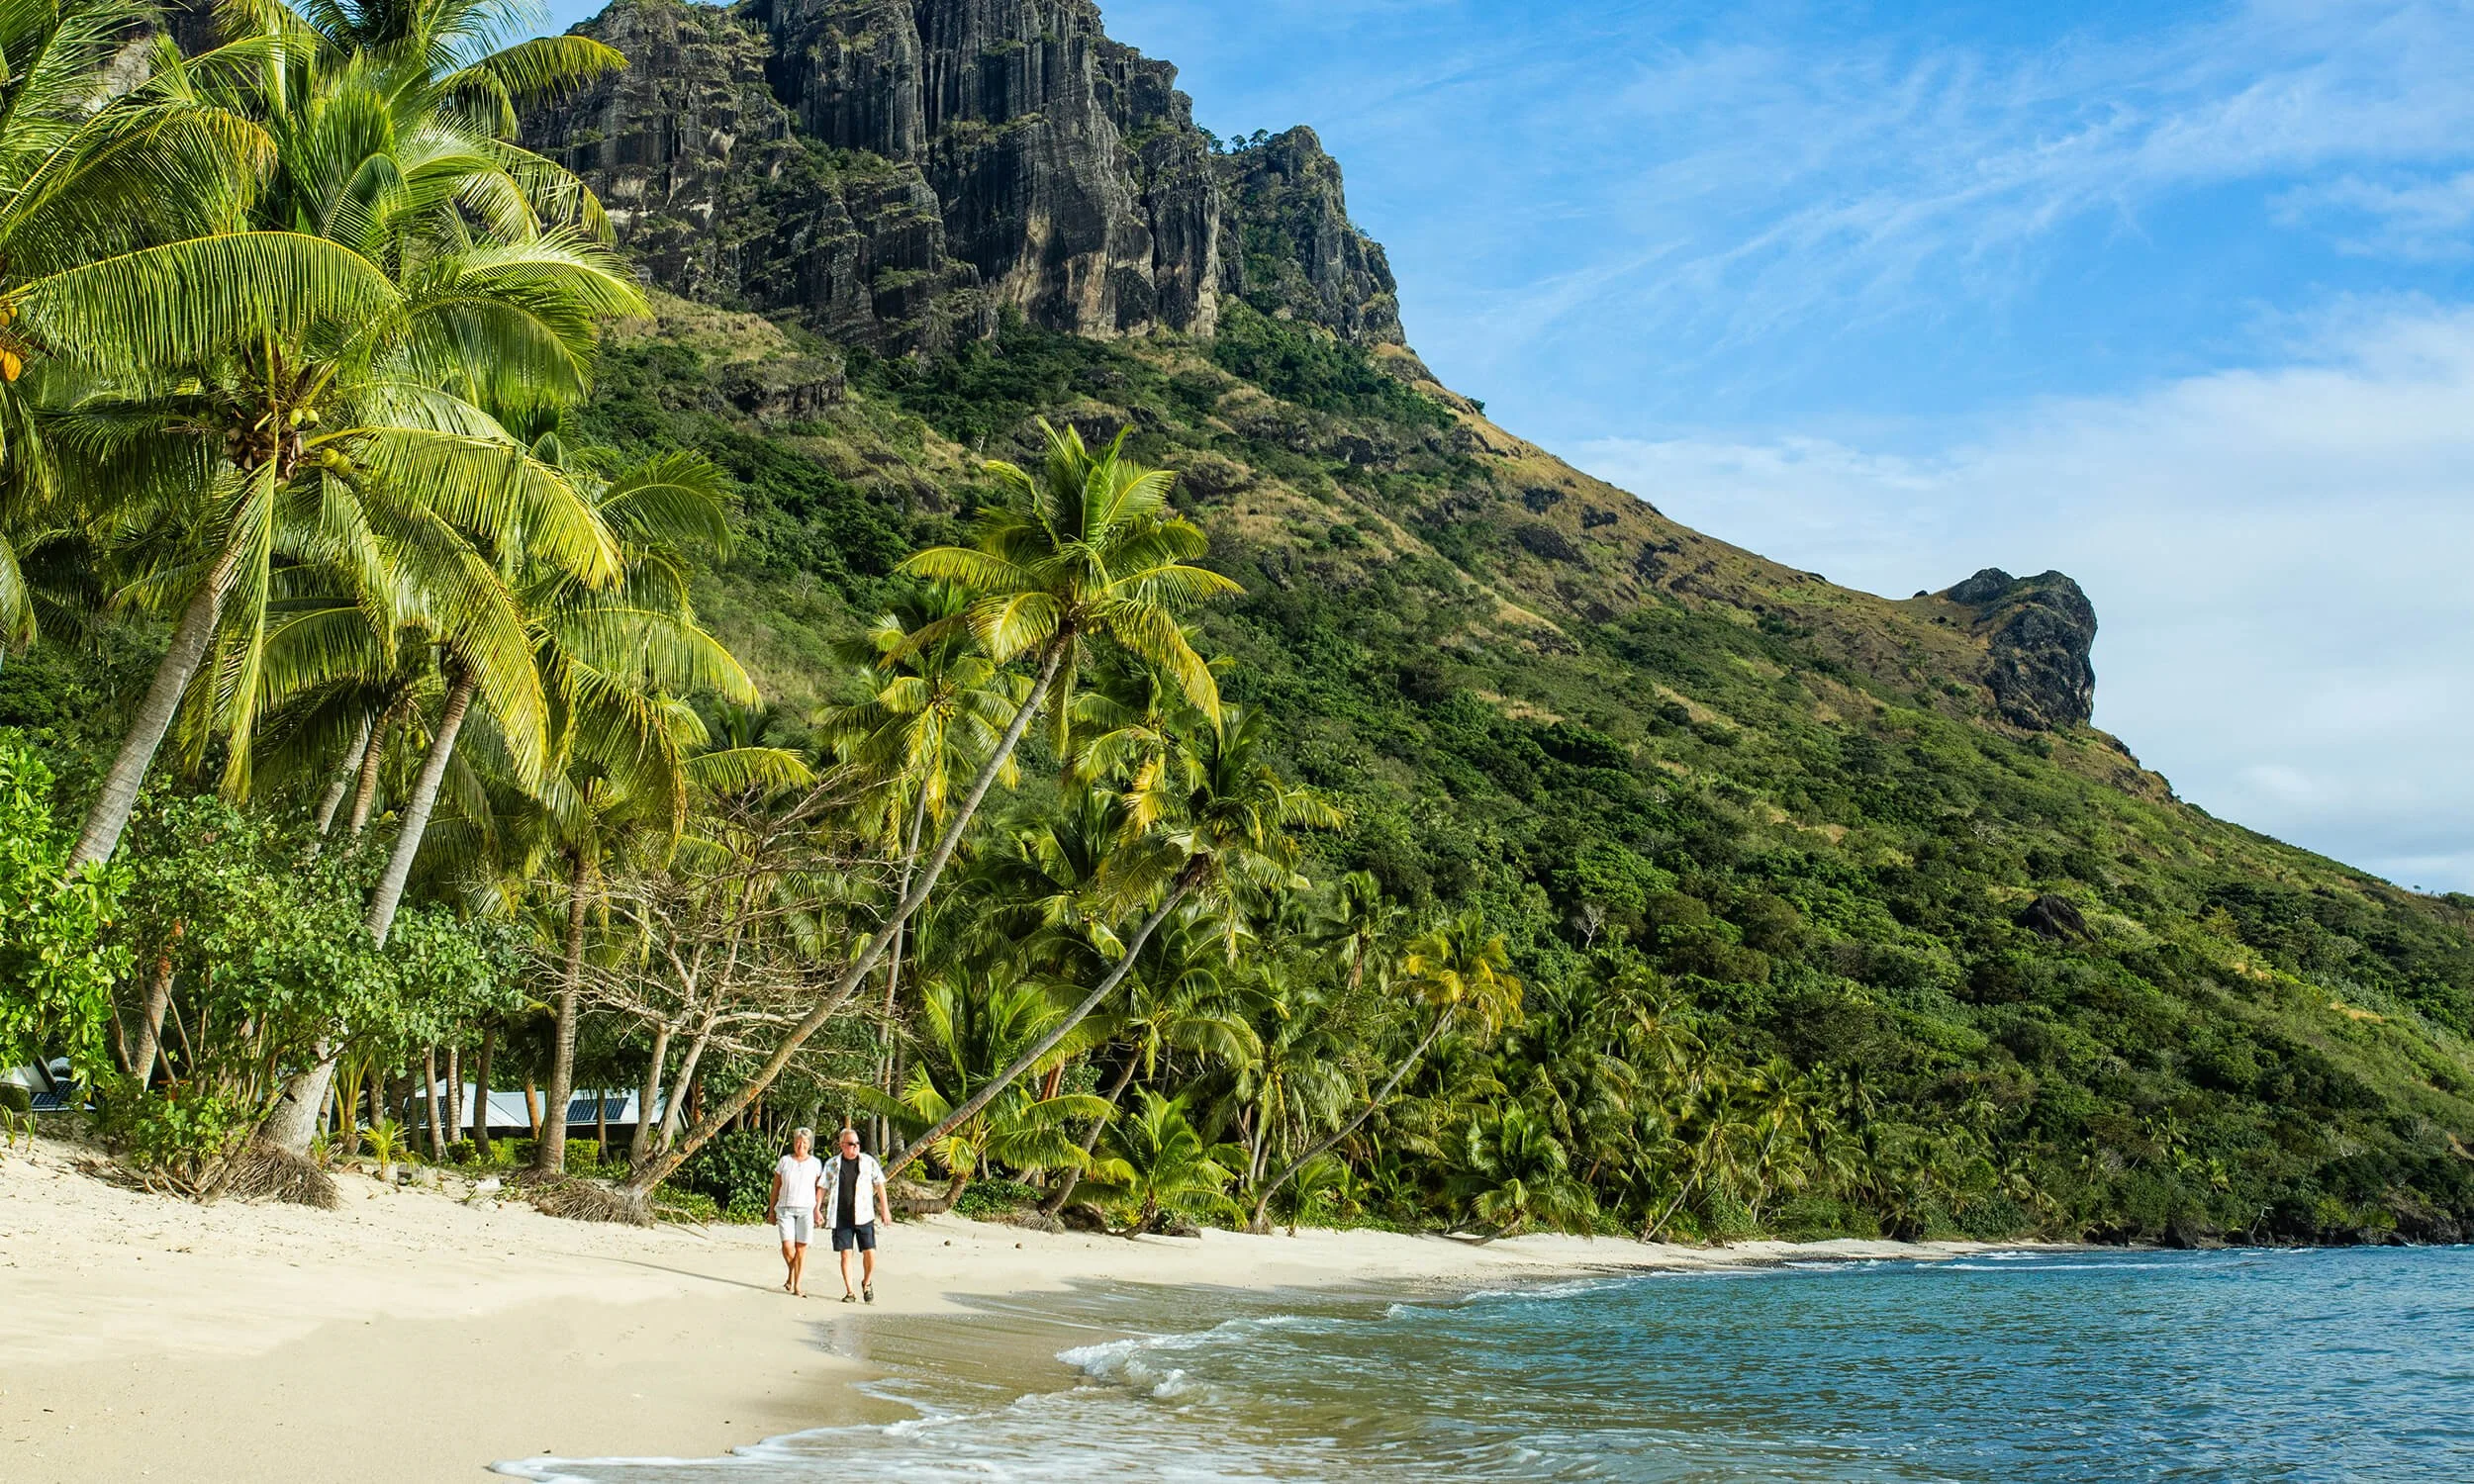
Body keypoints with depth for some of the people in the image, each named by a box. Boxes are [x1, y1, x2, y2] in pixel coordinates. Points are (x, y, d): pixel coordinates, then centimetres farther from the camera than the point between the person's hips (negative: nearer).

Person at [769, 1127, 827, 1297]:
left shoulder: (816, 1163, 6)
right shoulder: (785, 1161, 7)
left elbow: (820, 1188, 5)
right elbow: (775, 1187, 10)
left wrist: (818, 1209, -6)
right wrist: (772, 1210, 9)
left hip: (806, 1209, 0)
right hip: (785, 1208, 0)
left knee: (801, 1247, -3)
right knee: (787, 1245, -12)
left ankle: (797, 1286, 2)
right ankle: (792, 1274, 16)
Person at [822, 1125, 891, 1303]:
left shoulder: (869, 1162, 4)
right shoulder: (833, 1164, 5)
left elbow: (879, 1184, 9)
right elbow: (823, 1187, 8)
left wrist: (884, 1208, 6)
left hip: (864, 1216, 0)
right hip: (841, 1218, 0)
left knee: (870, 1253, -4)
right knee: (846, 1254, -1)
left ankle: (866, 1282, 22)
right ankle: (849, 1292, 7)